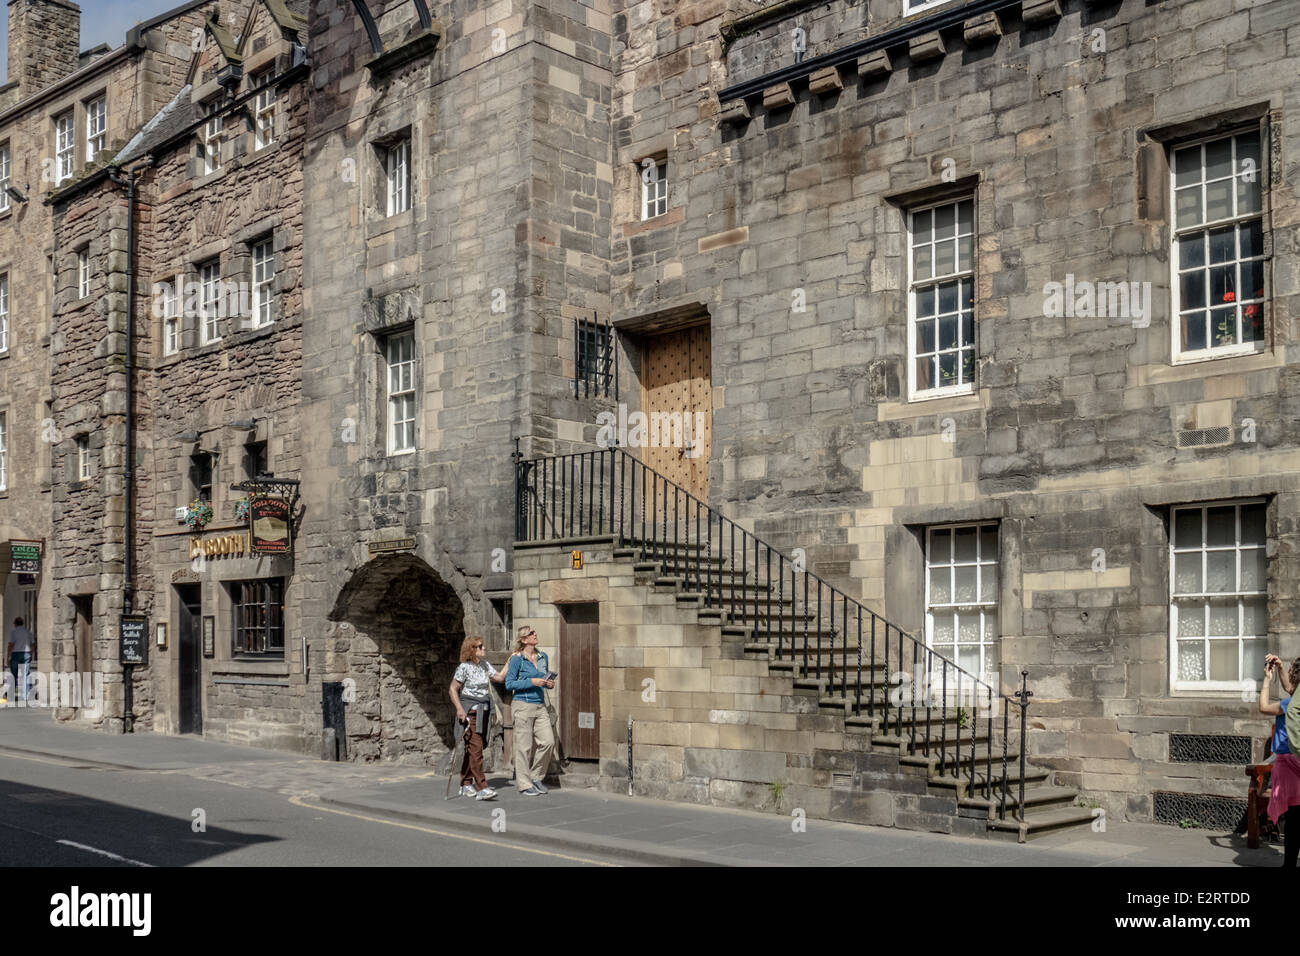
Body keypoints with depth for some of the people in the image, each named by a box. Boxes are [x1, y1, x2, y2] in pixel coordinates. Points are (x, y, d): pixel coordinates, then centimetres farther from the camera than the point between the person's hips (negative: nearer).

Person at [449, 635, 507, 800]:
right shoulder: (464, 667, -9)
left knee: (471, 749, 12)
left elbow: (500, 678, 14)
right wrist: (459, 709, -18)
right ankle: (482, 788, -19)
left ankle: (466, 785, 20)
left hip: (483, 712, 7)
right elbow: (453, 689, -8)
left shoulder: (485, 665, 12)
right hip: (470, 711, -7)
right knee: (475, 748, -14)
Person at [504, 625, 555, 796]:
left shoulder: (543, 657, 12)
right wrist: (531, 682, -16)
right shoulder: (517, 659, -6)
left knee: (548, 742, -2)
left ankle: (536, 776, 17)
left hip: (540, 706, 6)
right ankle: (524, 784, 8)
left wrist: (549, 684, 1)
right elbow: (509, 684, -8)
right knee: (524, 746, -1)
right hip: (523, 705, -6)